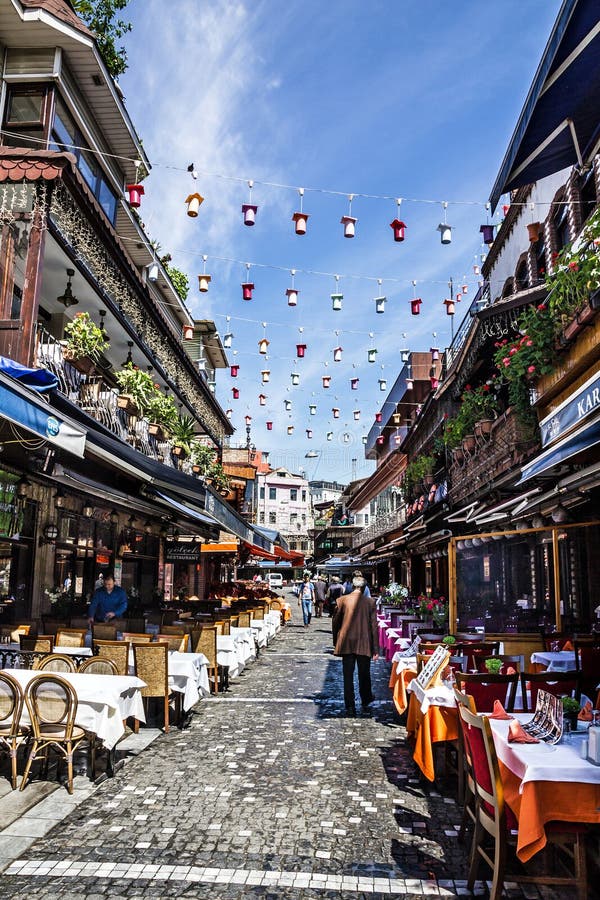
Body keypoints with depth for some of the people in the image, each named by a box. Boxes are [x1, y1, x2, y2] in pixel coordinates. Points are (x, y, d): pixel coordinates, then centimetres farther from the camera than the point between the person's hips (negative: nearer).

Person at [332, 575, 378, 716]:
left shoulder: (342, 600, -4)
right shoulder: (370, 602, -4)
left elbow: (335, 621, 2)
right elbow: (374, 626, -4)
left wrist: (336, 641, 15)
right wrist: (375, 649, 0)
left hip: (347, 643, 0)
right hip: (364, 644, 0)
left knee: (348, 676, 6)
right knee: (364, 675, 16)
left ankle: (350, 707, 7)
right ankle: (365, 702, 31)